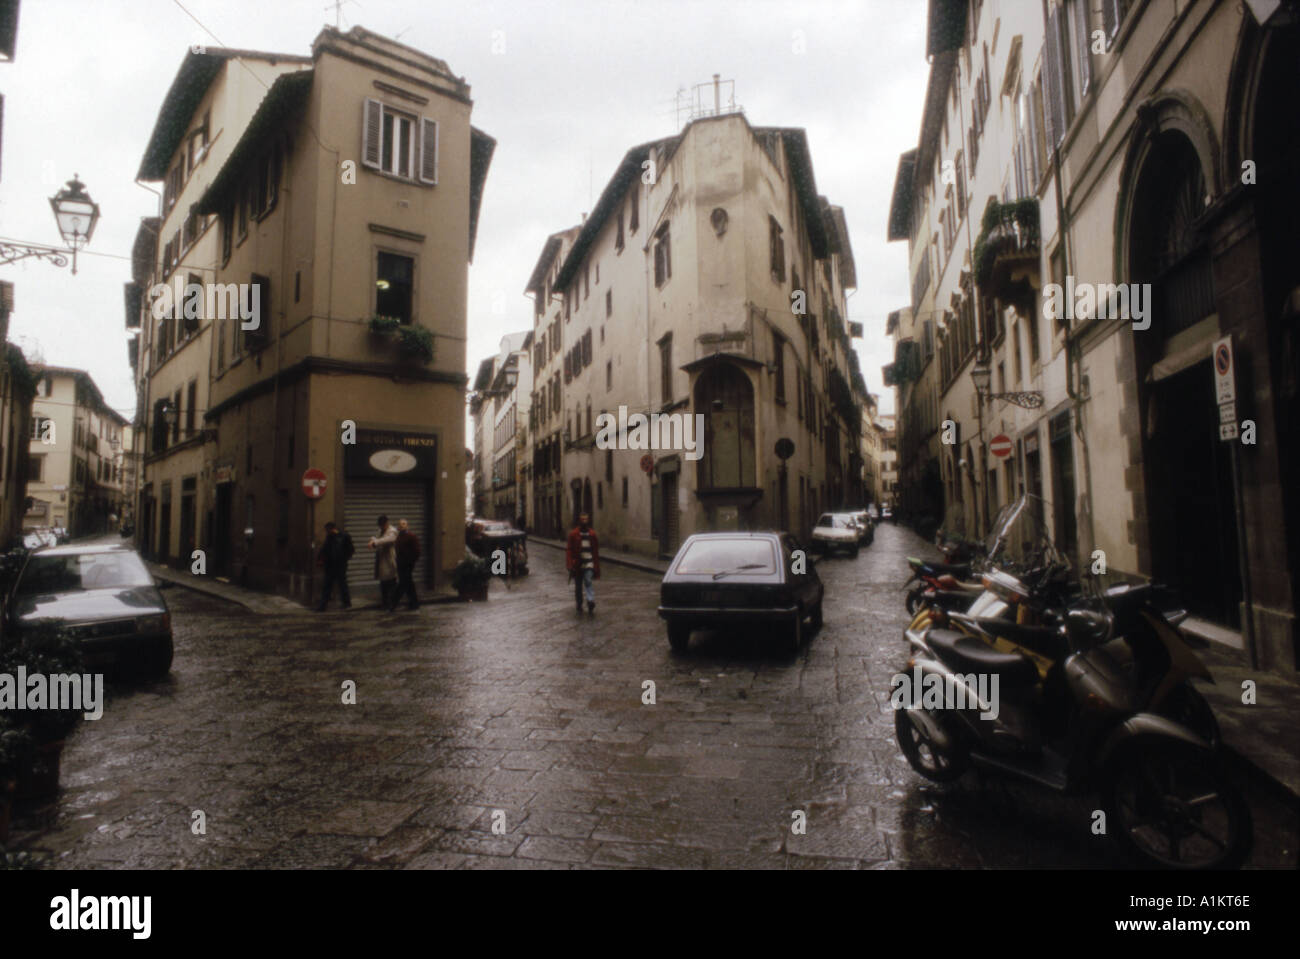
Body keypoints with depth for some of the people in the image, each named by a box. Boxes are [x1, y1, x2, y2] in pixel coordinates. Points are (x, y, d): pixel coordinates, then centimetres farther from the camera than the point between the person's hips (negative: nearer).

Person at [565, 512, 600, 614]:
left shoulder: (592, 534, 5)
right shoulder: (573, 534, -2)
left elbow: (596, 551, 11)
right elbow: (569, 550, -4)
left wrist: (596, 566, 10)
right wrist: (570, 565, -12)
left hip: (589, 562, 0)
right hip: (577, 563, 0)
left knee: (588, 581, -19)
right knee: (578, 586, 9)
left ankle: (591, 602, -26)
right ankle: (579, 605, 22)